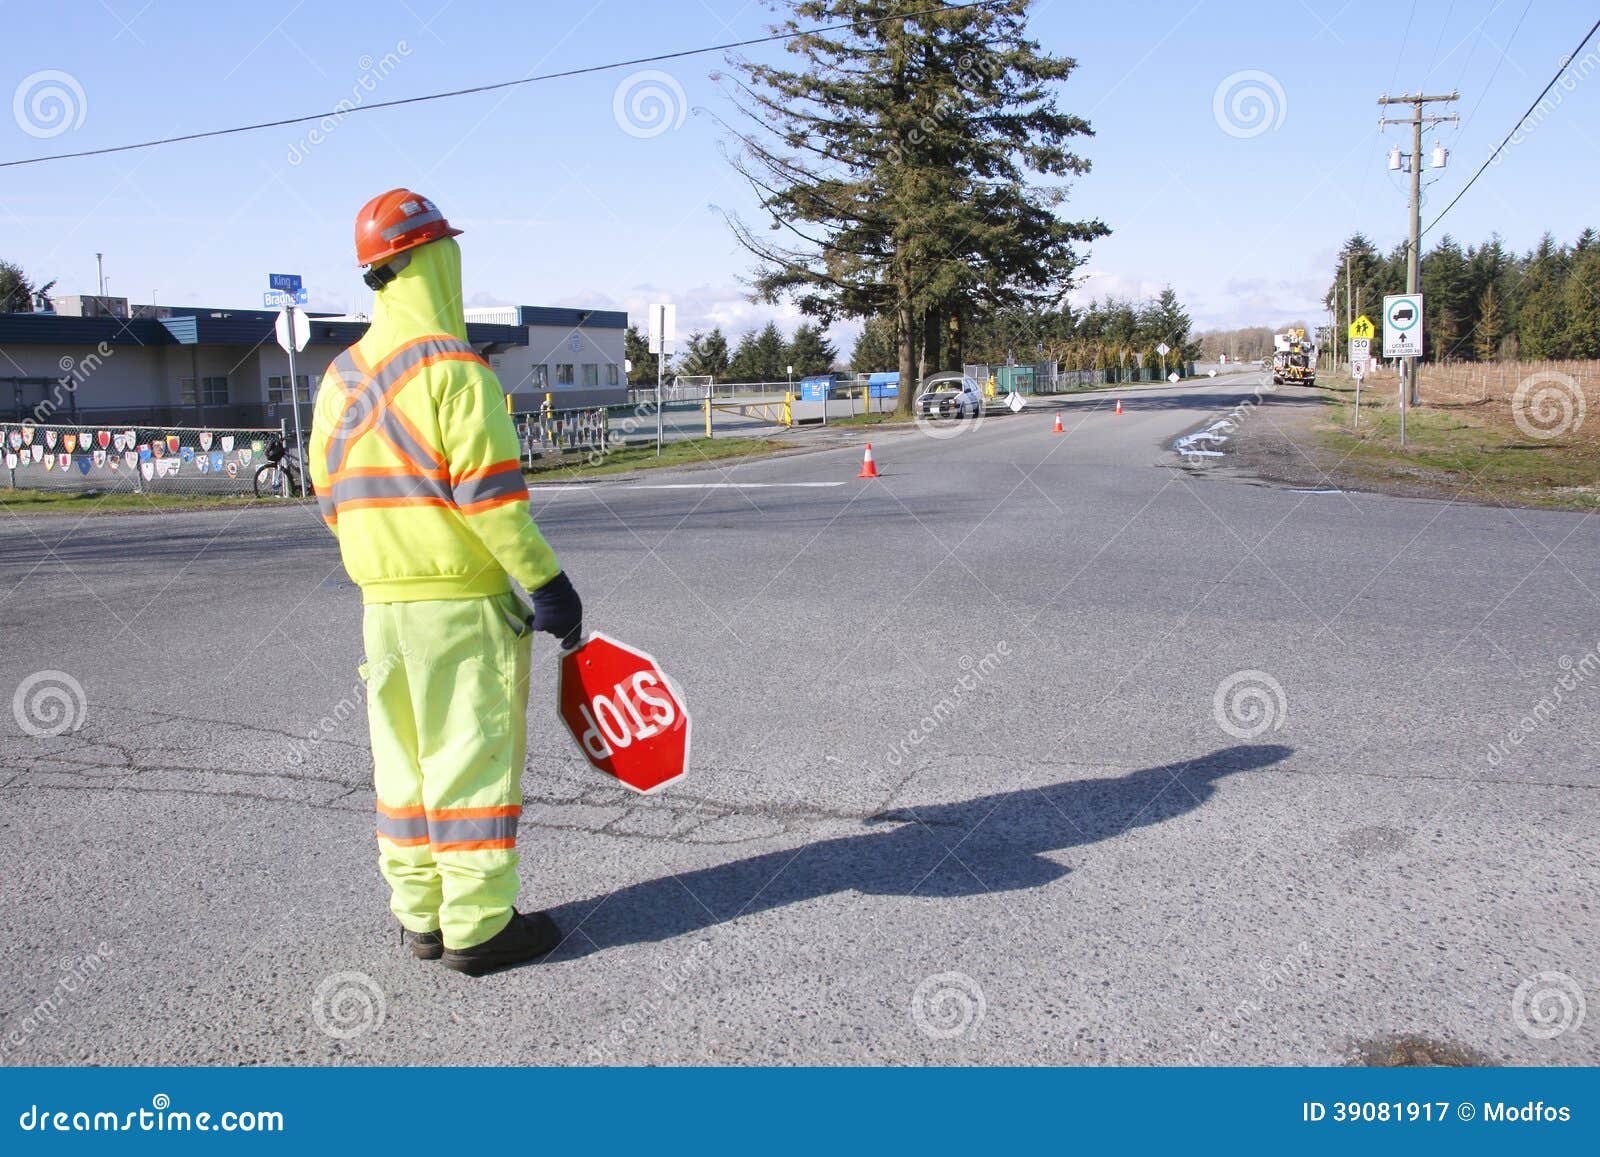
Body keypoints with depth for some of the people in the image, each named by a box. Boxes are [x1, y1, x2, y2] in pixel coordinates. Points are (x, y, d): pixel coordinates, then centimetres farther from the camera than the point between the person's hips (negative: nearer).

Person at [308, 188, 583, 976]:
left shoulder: (340, 376, 10)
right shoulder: (452, 365, -13)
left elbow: (332, 498, 14)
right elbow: (489, 493, -18)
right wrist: (546, 582, -14)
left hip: (380, 600, 8)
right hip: (461, 601, -7)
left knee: (404, 757, 14)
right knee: (473, 755, 0)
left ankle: (418, 917, 23)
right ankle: (477, 926, 6)